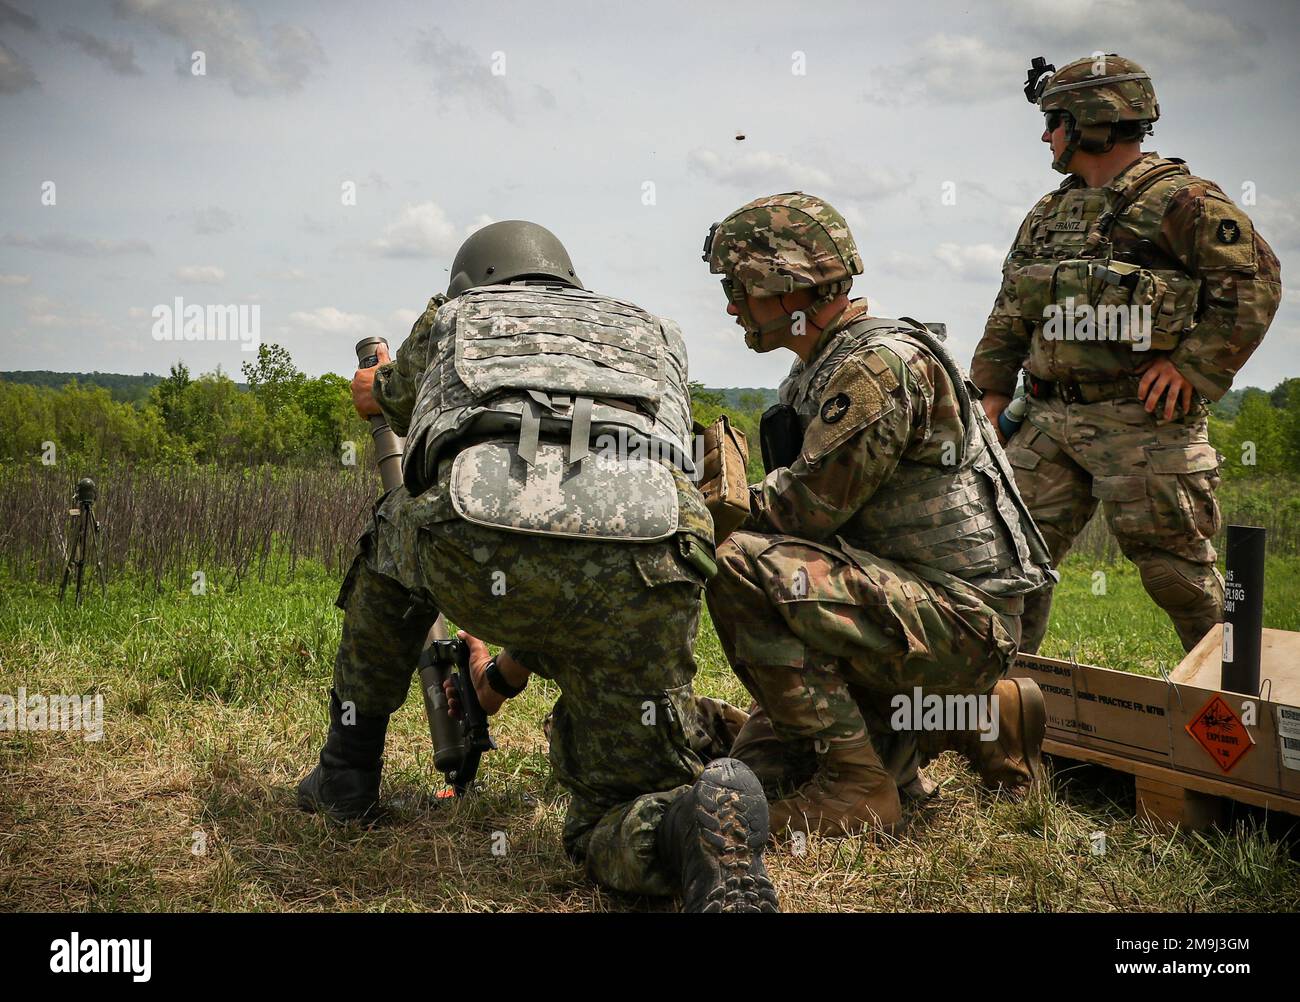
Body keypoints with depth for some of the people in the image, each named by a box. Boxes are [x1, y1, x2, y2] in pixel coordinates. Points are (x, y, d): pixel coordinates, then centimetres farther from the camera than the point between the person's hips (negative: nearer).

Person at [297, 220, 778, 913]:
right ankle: (705, 824, -16)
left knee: (396, 533, 38)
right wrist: (510, 670, 50)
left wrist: (378, 382, 84)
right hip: (642, 578, 1)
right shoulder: (654, 338, 39)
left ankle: (347, 769, 40)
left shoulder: (451, 317, 35)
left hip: (478, 554, 0)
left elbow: (376, 395, 58)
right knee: (614, 824, 18)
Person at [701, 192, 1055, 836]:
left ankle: (858, 785, -17)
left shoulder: (881, 365, -17)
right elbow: (808, 514, 16)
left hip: (959, 623, -10)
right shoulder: (816, 378, 16)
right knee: (759, 772, 11)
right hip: (912, 613, 10)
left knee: (742, 566, -27)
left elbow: (807, 508, -21)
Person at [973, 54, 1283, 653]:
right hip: (1050, 421, 7)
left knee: (1177, 571, 1)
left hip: (1142, 423, -6)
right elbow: (1011, 313, 21)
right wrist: (991, 390, 13)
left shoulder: (1179, 200, -7)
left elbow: (1254, 282, -12)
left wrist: (1192, 364, -16)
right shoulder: (1049, 214, 17)